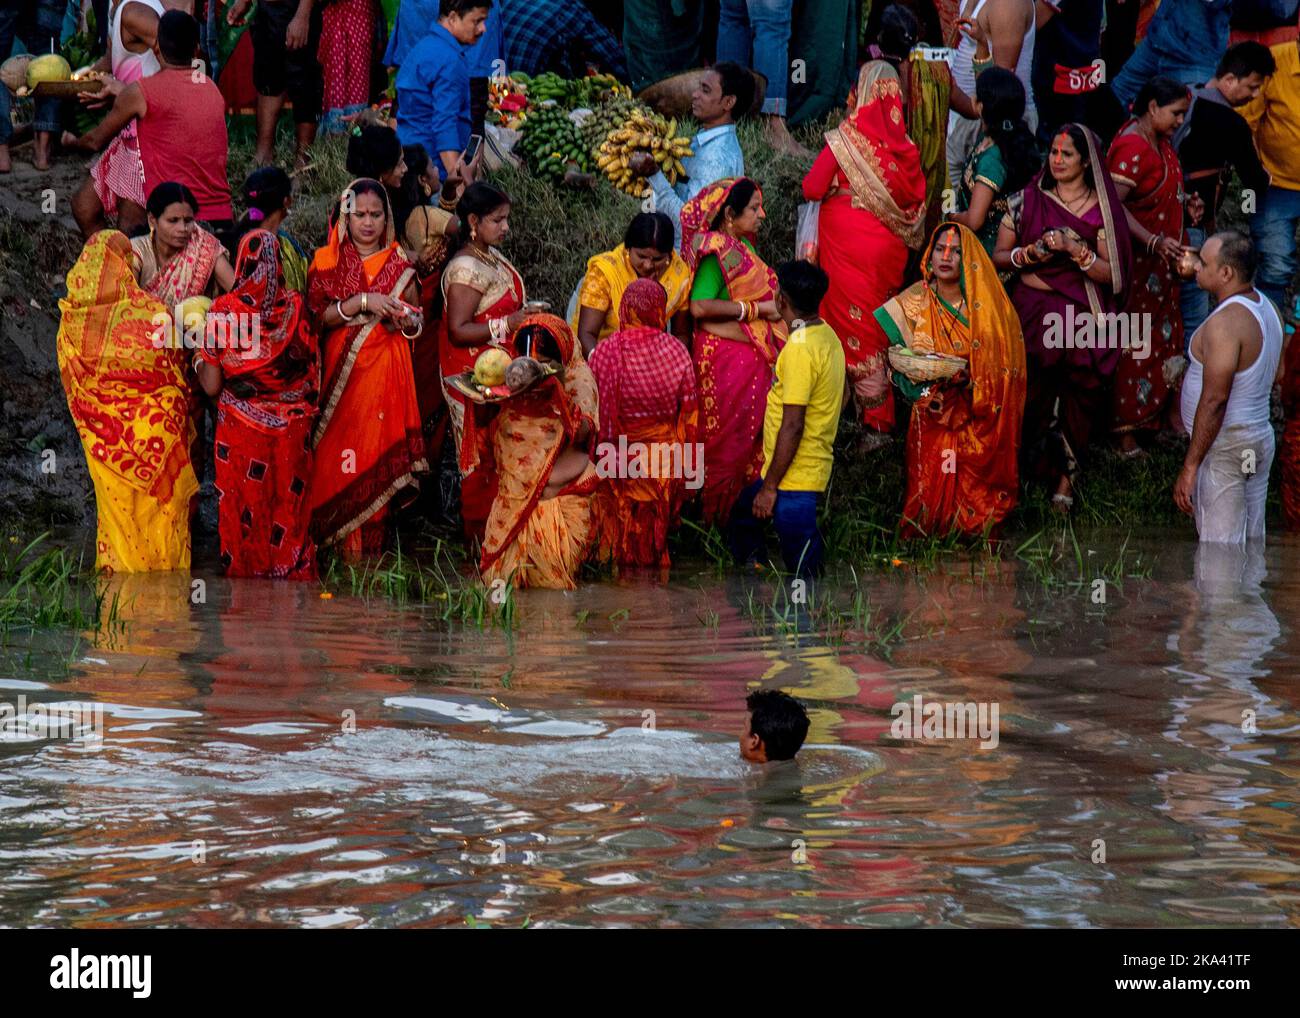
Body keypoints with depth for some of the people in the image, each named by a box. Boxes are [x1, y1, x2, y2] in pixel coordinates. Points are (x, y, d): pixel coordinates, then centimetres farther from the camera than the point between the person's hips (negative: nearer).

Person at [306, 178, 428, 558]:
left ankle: (373, 547, 3)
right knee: (342, 453, -5)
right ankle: (347, 549, 0)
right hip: (342, 370, -2)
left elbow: (418, 323, 14)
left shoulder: (399, 264, 10)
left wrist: (406, 320, -8)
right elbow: (316, 316, -7)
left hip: (386, 371, 2)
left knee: (379, 455, -1)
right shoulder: (327, 261, 4)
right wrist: (362, 303, -17)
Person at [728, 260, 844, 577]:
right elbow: (841, 397, 19)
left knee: (803, 565, -4)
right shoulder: (828, 337, 7)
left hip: (795, 477, -10)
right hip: (815, 465, 10)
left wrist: (770, 486, -18)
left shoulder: (799, 349, -22)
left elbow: (792, 426, -24)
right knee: (743, 516, 25)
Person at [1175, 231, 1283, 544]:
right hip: (1260, 438, 10)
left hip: (1224, 446, -10)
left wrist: (1189, 468, -23)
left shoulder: (1225, 323, -22)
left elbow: (1214, 400, -25)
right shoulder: (1266, 308, 8)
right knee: (1252, 544, 14)